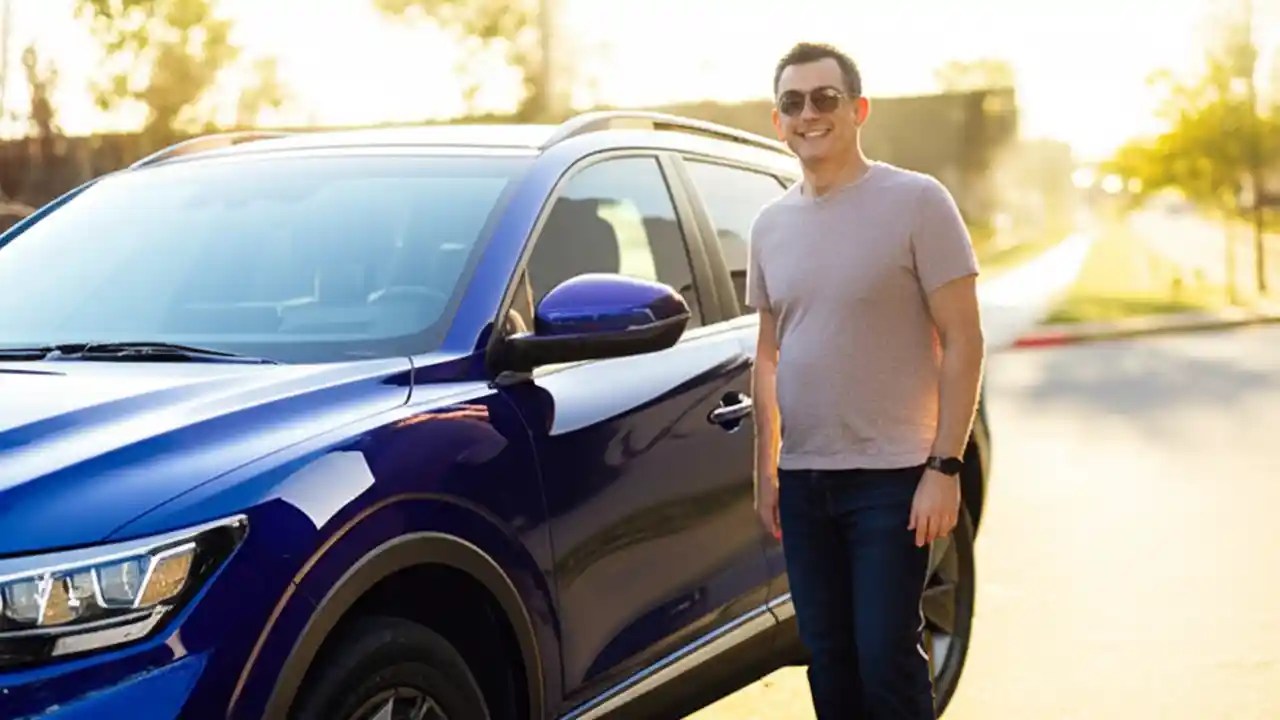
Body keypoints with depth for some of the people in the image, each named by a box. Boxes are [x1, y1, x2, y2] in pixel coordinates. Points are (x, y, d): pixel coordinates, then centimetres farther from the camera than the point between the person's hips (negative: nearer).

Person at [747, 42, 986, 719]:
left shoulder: (916, 201, -6)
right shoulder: (771, 223, 11)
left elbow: (962, 341, -8)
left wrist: (944, 466, -15)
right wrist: (765, 469, 12)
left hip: (892, 476, -5)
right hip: (803, 480, 5)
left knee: (886, 660, -6)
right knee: (829, 663, 10)